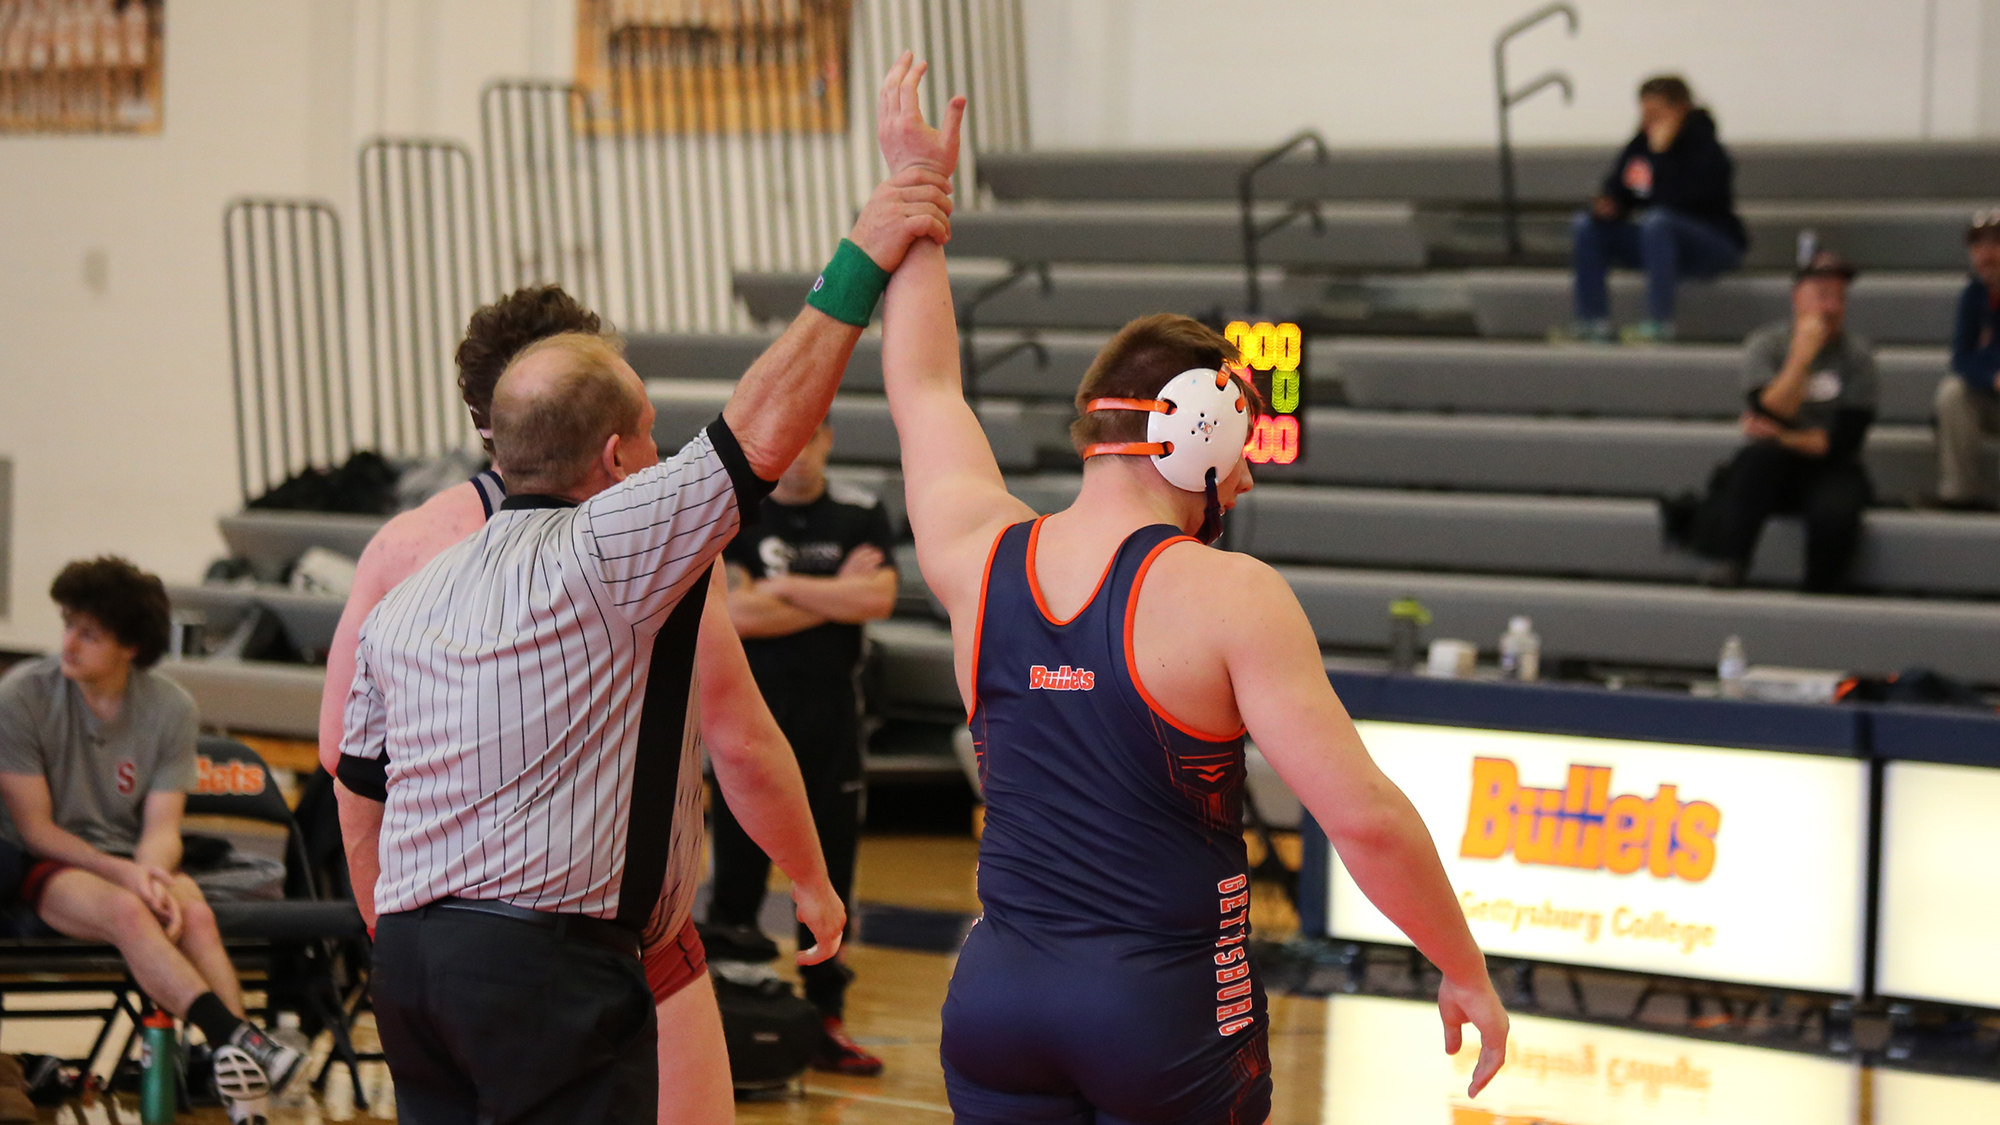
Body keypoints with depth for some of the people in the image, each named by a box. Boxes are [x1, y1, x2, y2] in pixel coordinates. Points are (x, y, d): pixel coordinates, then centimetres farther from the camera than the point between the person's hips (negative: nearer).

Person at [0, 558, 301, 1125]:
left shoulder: (171, 707, -1)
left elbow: (162, 827, -3)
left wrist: (148, 874, -26)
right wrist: (123, 873, -21)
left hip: (134, 859, 3)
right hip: (49, 866, -3)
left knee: (196, 916, -31)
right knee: (126, 911, -37)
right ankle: (239, 1038, -52)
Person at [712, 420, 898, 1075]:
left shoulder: (861, 518, 5)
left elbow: (879, 600, -11)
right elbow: (734, 613, -14)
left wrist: (783, 587, -14)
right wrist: (836, 594, -10)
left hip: (831, 716, 2)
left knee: (831, 872, 6)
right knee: (739, 868, 0)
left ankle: (826, 1019, 14)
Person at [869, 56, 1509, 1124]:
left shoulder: (980, 557, 3)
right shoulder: (1228, 597, -12)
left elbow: (922, 384, 22)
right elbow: (1364, 816, -16)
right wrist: (1466, 974, -4)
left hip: (997, 994, 5)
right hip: (1166, 999, -5)